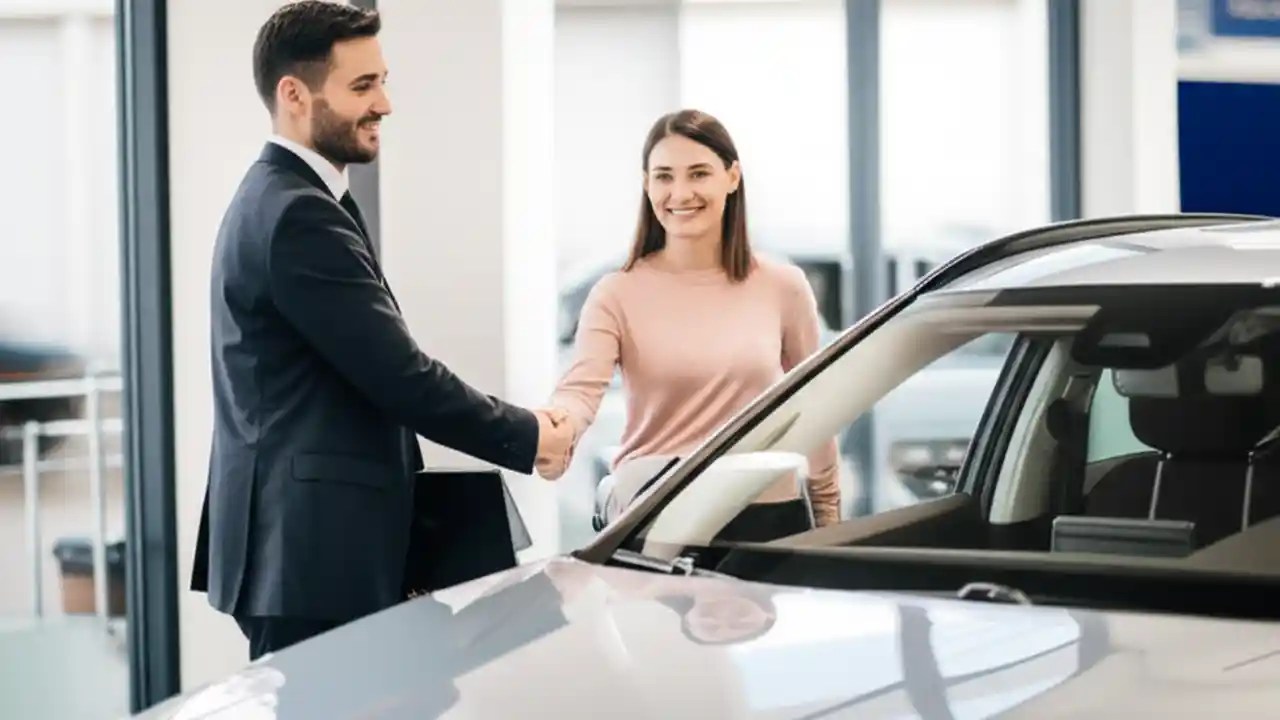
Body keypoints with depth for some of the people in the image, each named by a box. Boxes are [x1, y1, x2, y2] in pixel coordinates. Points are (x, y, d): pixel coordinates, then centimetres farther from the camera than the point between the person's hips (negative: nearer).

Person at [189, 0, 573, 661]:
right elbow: (398, 374, -18)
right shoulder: (299, 216, -17)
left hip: (299, 544, 10)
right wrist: (527, 437, -6)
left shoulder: (277, 197, 16)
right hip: (313, 555, -10)